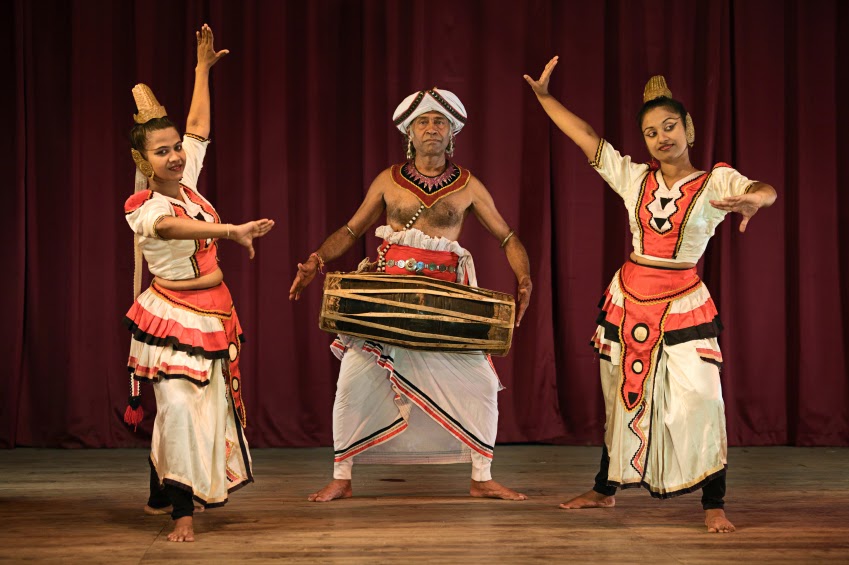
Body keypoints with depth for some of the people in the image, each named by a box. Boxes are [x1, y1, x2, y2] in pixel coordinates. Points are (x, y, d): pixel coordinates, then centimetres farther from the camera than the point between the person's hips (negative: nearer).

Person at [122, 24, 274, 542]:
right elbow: (174, 228, -38)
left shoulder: (186, 181, 3)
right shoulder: (142, 209, -17)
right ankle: (182, 512, -8)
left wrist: (203, 69, 20)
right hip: (171, 317, -7)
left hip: (213, 313, 7)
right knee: (177, 407, -15)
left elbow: (199, 126, 14)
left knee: (206, 405, 11)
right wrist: (232, 231, -52)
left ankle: (161, 495, 27)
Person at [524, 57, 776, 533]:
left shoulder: (717, 182, -7)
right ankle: (604, 491, 29)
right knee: (622, 398, 14)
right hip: (629, 297, 4)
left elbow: (765, 190, -25)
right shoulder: (634, 178, 4)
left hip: (683, 303, -4)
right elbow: (586, 136, 5)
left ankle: (715, 505, -3)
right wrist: (544, 96, 1)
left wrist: (755, 198, -50)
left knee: (700, 399, -12)